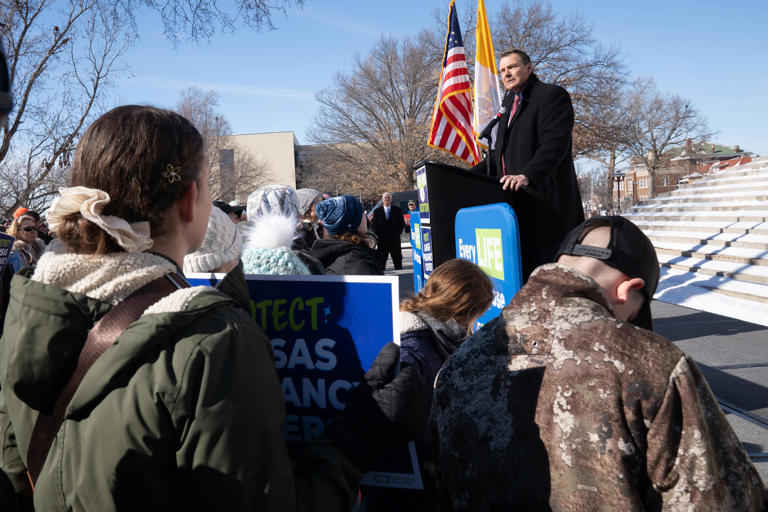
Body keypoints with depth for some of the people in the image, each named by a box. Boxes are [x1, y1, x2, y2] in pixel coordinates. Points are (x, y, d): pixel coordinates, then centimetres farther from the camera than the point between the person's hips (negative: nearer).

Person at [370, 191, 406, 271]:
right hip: (382, 241, 0)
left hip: (395, 240, 0)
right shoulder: (377, 211, 9)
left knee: (398, 262, 4)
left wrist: (397, 233, -4)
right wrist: (378, 234, -5)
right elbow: (373, 225, 6)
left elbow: (402, 223, 6)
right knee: (381, 262, -1)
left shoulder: (397, 210, 8)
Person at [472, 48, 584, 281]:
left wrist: (526, 175, -32)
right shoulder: (510, 103, 24)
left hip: (543, 199, -8)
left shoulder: (552, 95, -3)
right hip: (517, 201, 8)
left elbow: (555, 142, -18)